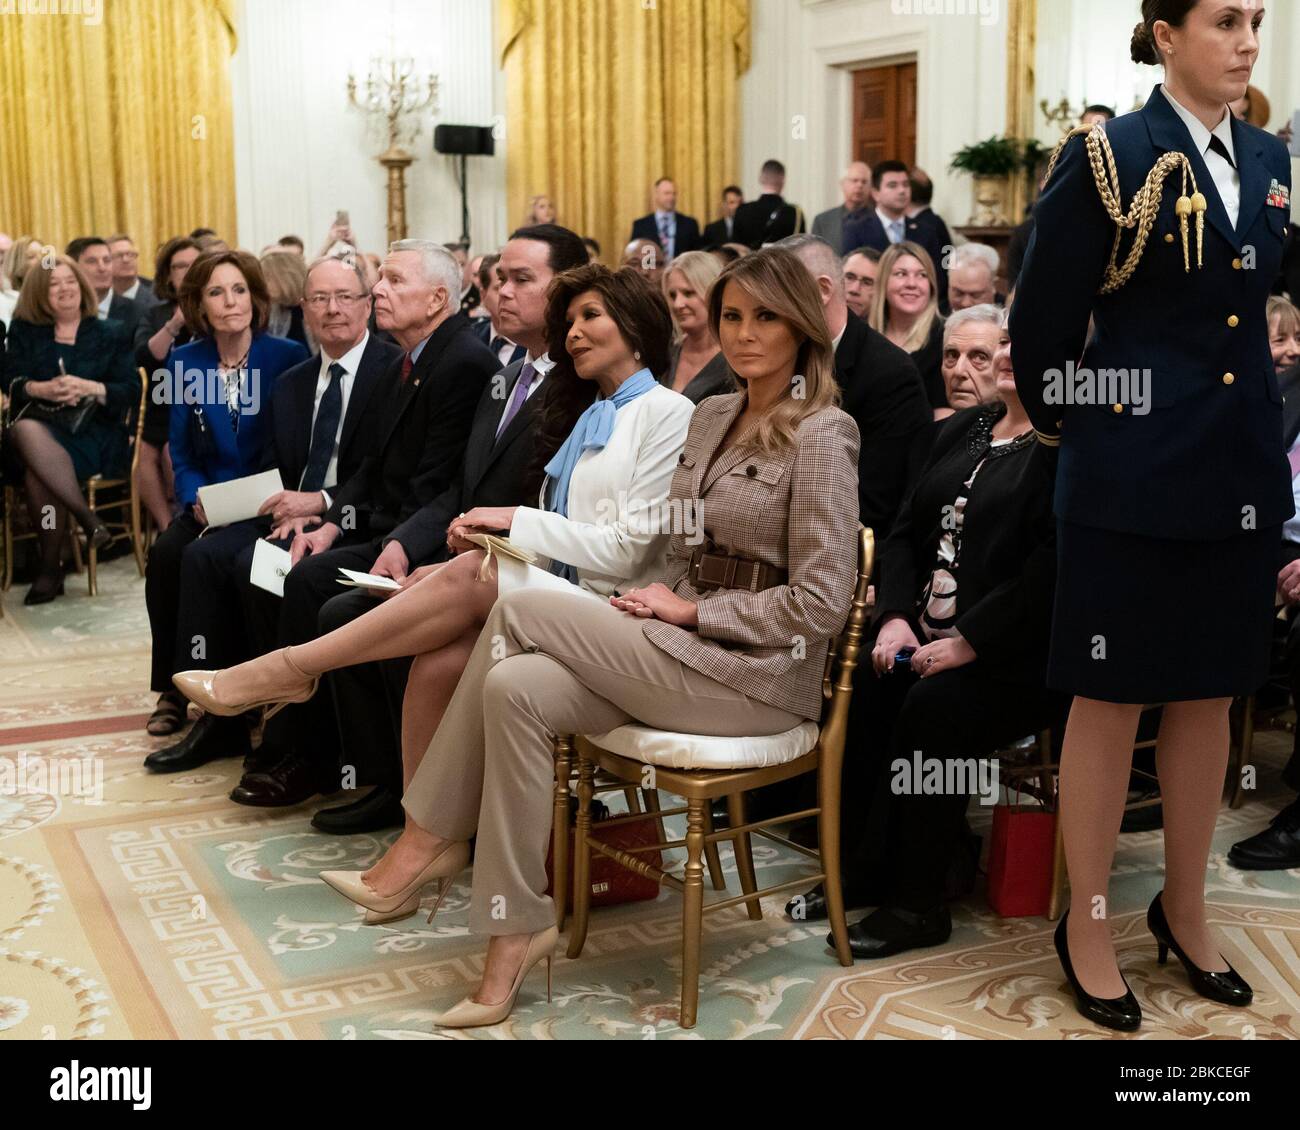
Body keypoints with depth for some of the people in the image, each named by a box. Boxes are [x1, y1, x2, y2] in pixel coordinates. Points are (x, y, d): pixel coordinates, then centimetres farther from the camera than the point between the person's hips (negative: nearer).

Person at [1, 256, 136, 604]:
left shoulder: (111, 334, 15)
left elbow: (131, 392, 4)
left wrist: (91, 389, -14)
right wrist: (41, 389, -16)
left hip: (93, 432, -2)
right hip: (38, 422, 2)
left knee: (37, 471, -34)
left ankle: (51, 567, -23)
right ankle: (87, 519, -36)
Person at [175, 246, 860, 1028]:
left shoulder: (822, 435, -11)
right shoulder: (711, 418, 14)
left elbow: (821, 603, -16)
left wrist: (692, 611, -13)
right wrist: (660, 602, -3)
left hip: (763, 672, -7)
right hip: (684, 645, 7)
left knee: (522, 609, -21)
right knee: (518, 688, -21)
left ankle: (427, 842, -9)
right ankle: (516, 932, -15)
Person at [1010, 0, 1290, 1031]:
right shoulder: (1108, 157, -9)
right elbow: (1042, 322, -6)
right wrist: (1060, 424, 6)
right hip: (1134, 476, -6)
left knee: (1210, 694, 14)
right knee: (1110, 700, 3)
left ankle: (1185, 909, 30)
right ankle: (1087, 926, 18)